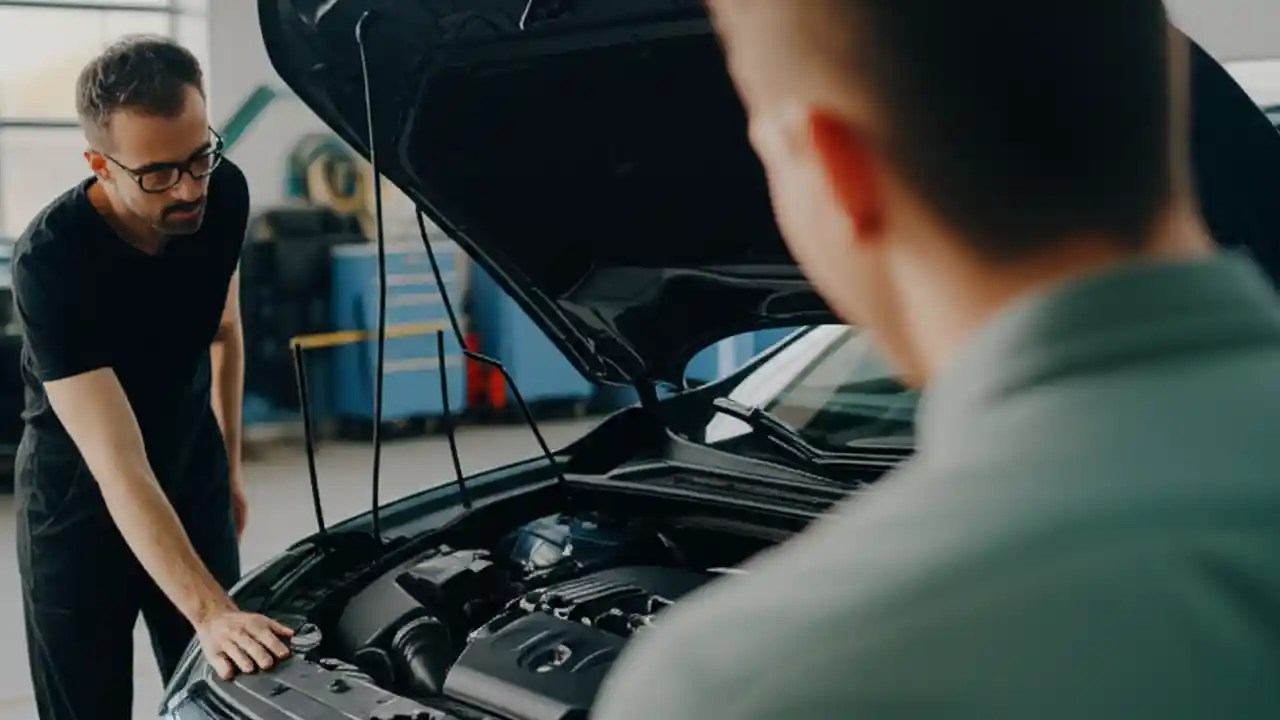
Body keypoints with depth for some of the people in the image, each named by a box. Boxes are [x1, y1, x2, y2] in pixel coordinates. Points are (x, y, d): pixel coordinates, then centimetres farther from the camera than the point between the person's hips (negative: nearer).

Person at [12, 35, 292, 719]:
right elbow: (118, 472, -35)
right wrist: (210, 613, -43)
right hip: (78, 501, -4)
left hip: (193, 477, 4)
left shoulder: (225, 195, -15)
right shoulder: (50, 261, -31)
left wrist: (231, 462, 11)